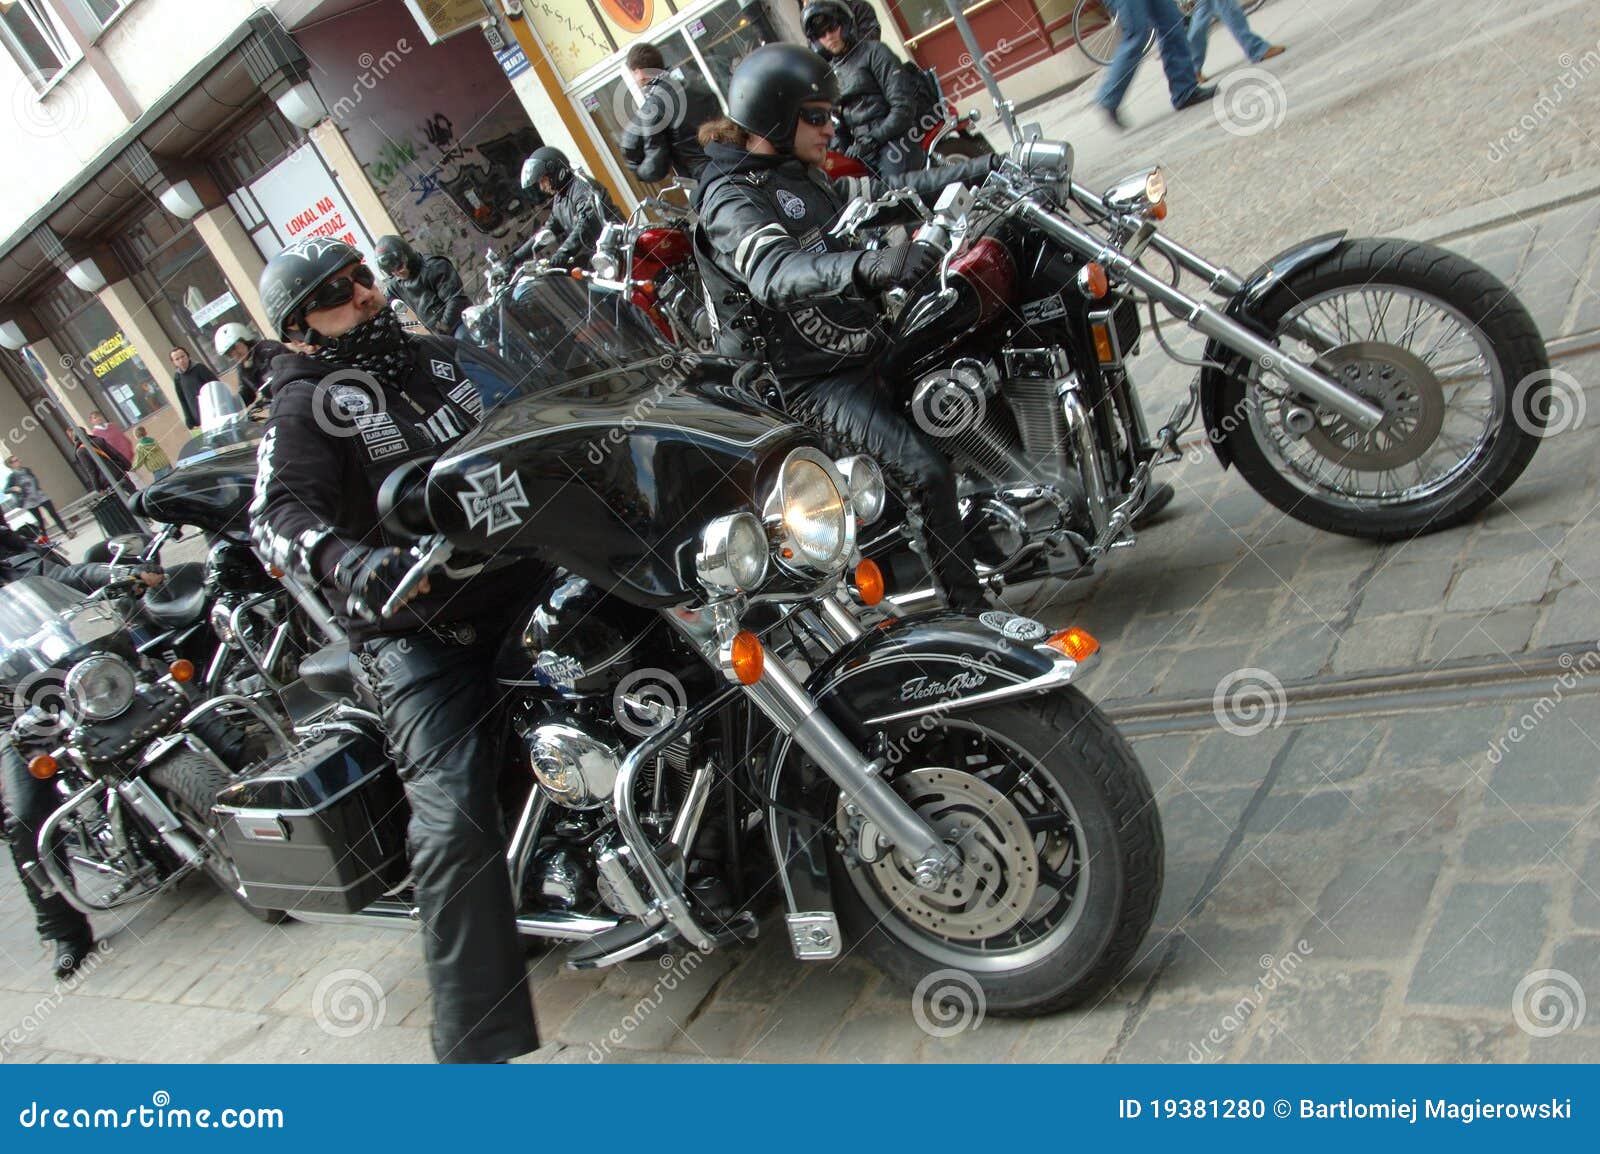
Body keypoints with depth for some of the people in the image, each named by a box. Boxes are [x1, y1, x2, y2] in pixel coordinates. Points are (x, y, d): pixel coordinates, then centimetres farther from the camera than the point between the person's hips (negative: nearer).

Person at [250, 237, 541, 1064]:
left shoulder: (445, 356, 18)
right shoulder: (305, 405, 1)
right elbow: (276, 513, -15)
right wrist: (343, 560, -36)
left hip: (522, 580, 6)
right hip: (418, 631, -6)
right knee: (454, 821, -17)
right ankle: (477, 1045, -11)